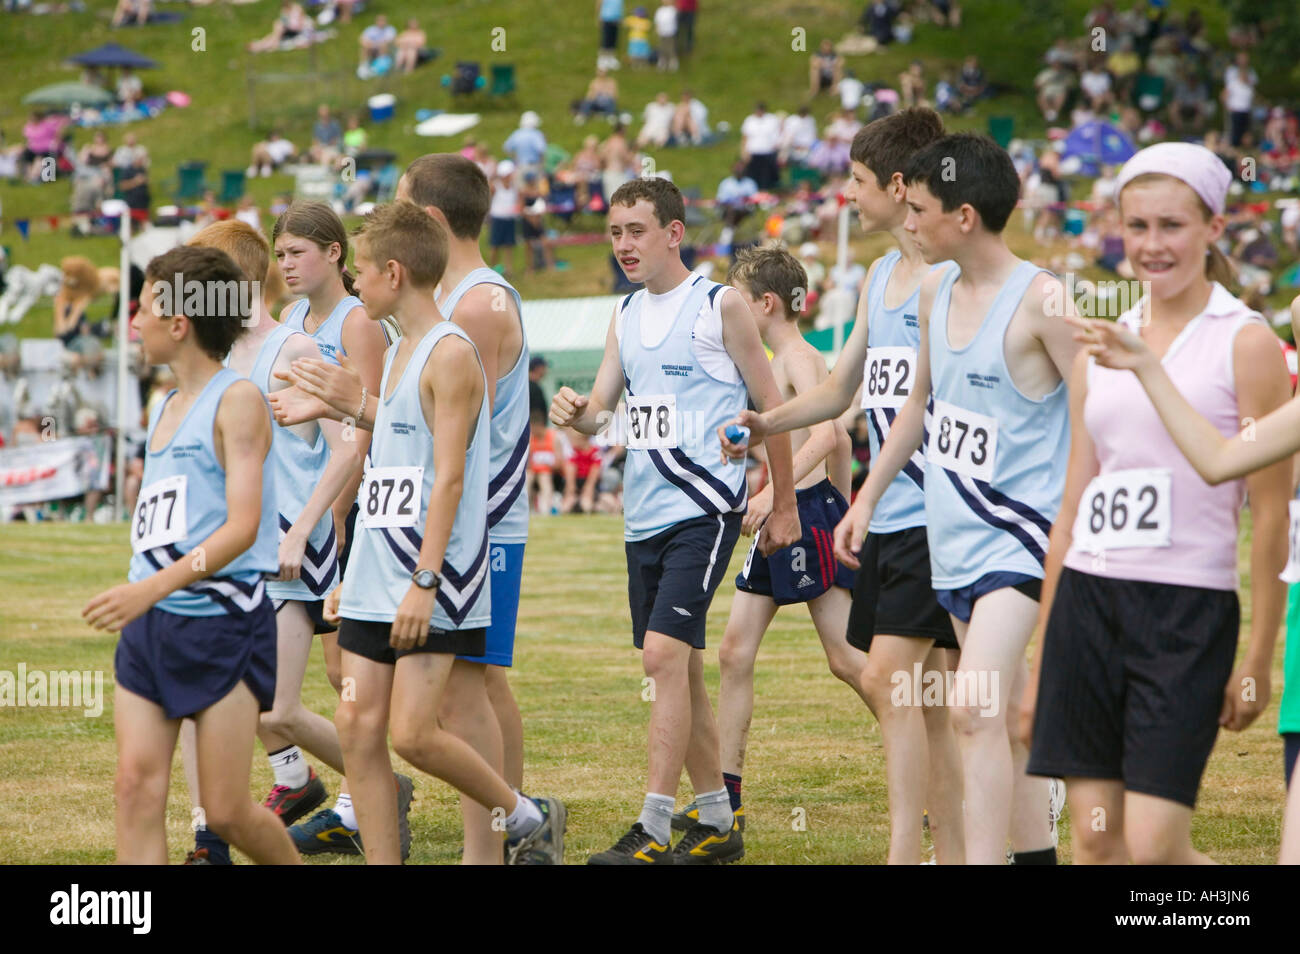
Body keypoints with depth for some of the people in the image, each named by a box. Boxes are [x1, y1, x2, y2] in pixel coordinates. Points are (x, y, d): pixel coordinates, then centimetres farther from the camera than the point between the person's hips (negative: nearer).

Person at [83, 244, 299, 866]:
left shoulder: (237, 401, -9)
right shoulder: (165, 410, 17)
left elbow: (242, 528, -18)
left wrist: (151, 588, -27)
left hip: (221, 624, -7)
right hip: (148, 627, 7)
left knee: (225, 811, -3)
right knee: (137, 787, -5)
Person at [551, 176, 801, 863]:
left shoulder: (719, 306, -6)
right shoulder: (626, 315, 14)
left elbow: (771, 406, 0)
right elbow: (602, 412, 16)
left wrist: (784, 507, 2)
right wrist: (575, 413, -9)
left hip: (704, 509, -7)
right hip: (644, 515, 7)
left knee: (665, 654, -18)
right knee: (679, 667, 11)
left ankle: (654, 831, -20)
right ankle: (717, 821, 21)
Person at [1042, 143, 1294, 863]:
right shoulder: (1102, 344, 13)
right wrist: (1041, 663, 15)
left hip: (1189, 608, -5)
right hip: (1088, 595, 5)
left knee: (1155, 845, -11)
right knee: (1096, 839, 4)